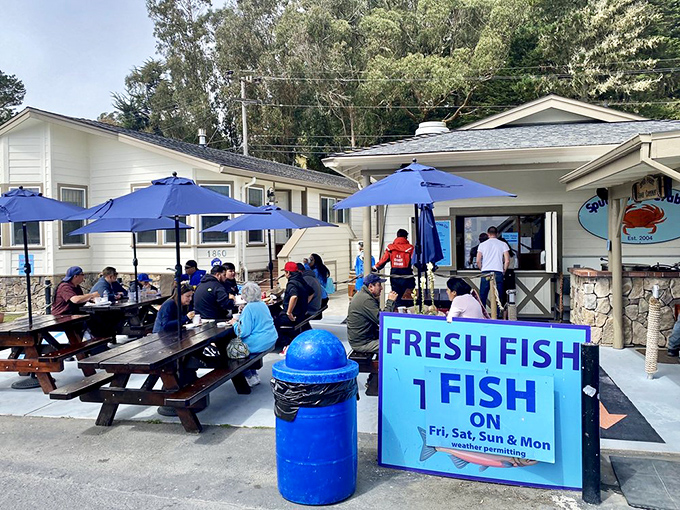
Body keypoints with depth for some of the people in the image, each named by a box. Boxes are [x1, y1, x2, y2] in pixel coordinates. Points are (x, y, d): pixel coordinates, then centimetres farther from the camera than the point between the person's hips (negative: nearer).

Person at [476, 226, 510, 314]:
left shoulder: (482, 245, 7)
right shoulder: (503, 244, 5)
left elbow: (478, 261, 2)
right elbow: (507, 261, -1)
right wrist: (504, 270, 13)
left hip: (485, 272, 1)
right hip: (498, 273, -1)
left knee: (482, 297, 8)